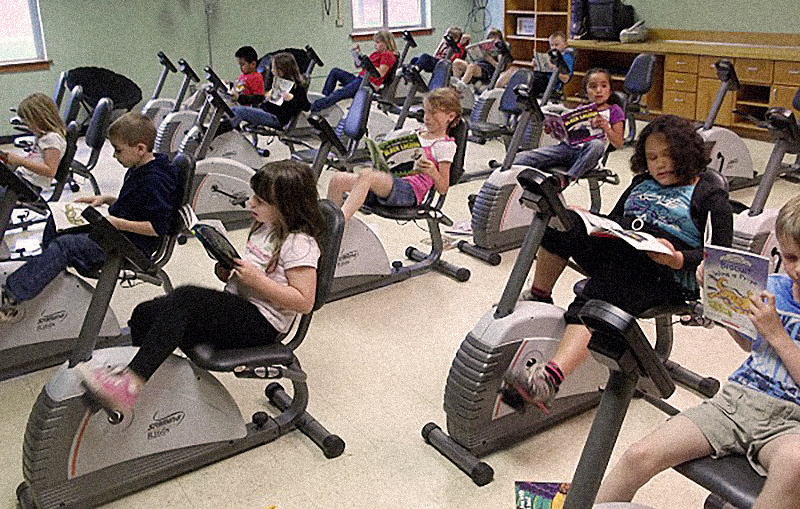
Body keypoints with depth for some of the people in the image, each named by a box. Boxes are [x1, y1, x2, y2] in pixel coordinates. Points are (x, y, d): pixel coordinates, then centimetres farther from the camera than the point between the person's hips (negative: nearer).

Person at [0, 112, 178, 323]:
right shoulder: (139, 169, 9)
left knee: (64, 245, -20)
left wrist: (119, 224, -25)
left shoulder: (155, 181, -23)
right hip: (117, 229, 11)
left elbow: (159, 227, -26)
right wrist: (106, 199, 11)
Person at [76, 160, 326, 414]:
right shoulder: (264, 229, 17)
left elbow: (304, 302, -17)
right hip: (235, 309, 10)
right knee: (145, 313, -6)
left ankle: (131, 384, -37)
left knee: (185, 298, -31)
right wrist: (227, 272, 5)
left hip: (261, 323, -9)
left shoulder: (300, 244, -11)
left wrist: (257, 280, -19)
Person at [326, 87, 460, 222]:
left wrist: (433, 173, -22)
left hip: (409, 190, -8)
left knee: (366, 175, -37)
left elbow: (443, 188, -1)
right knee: (337, 180, -14)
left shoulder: (445, 145, 3)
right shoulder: (416, 134, 25)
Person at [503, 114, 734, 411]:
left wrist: (679, 259, -21)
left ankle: (547, 380, -56)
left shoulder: (709, 193, 7)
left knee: (593, 303, -36)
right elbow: (613, 219, 27)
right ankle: (537, 299, -3)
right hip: (614, 248, 7)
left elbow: (721, 253, -2)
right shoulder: (642, 182, 27)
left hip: (663, 273, -7)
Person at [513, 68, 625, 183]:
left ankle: (567, 178, -44)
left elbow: (618, 143, 7)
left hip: (586, 155, -4)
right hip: (567, 147, 4)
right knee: (525, 157, -19)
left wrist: (606, 128, -12)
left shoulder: (614, 111, 15)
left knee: (597, 144, -41)